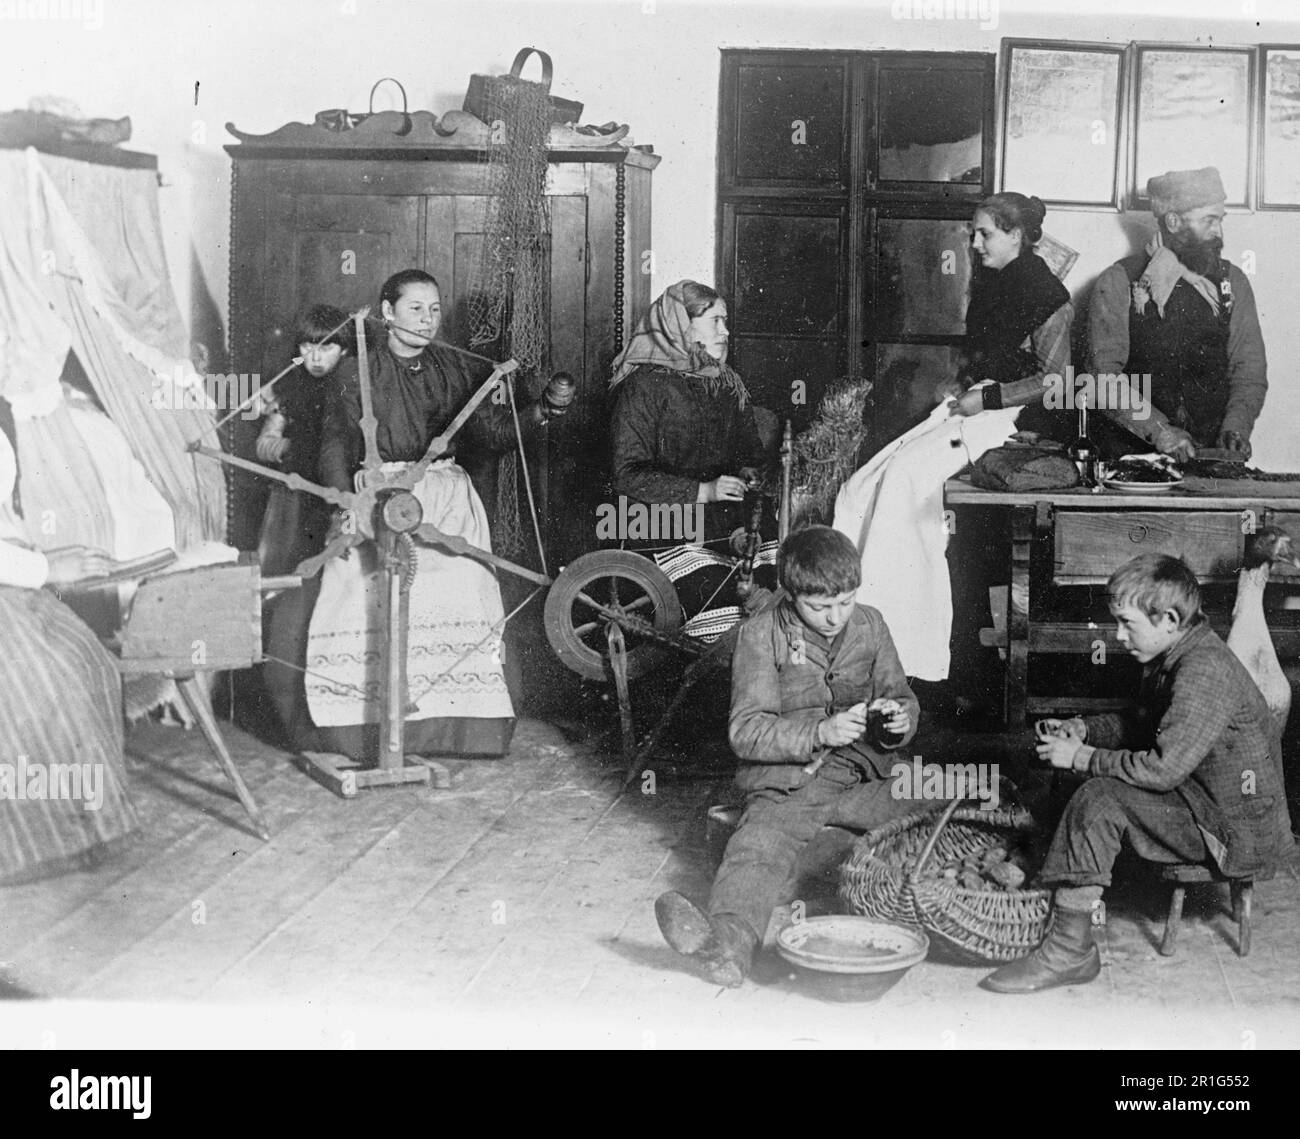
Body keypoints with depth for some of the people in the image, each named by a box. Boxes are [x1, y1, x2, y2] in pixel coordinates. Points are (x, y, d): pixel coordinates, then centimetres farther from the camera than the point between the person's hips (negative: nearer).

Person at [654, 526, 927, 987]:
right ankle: (728, 940, -57)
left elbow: (903, 698, 20)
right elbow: (746, 732, -8)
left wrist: (900, 718, -6)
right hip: (783, 788, -5)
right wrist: (820, 732, -22)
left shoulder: (869, 625, 9)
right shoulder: (762, 634, -2)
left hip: (859, 779, 5)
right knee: (758, 849, -34)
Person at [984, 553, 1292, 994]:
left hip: (1239, 834, -10)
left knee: (1100, 799, -20)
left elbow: (1162, 769, -27)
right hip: (1207, 802, 10)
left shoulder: (1205, 670, -24)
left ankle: (1069, 952, -15)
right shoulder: (1174, 660, 7)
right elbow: (1141, 726, 21)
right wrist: (1081, 729, 5)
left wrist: (1082, 757, -16)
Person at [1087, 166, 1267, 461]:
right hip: (1132, 453, -2)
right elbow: (1104, 376, -7)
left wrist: (1237, 426, -8)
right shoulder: (1118, 284, 1)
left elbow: (1250, 370, 11)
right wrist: (1158, 430, -19)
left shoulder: (1232, 282, 12)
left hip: (1214, 452, 3)